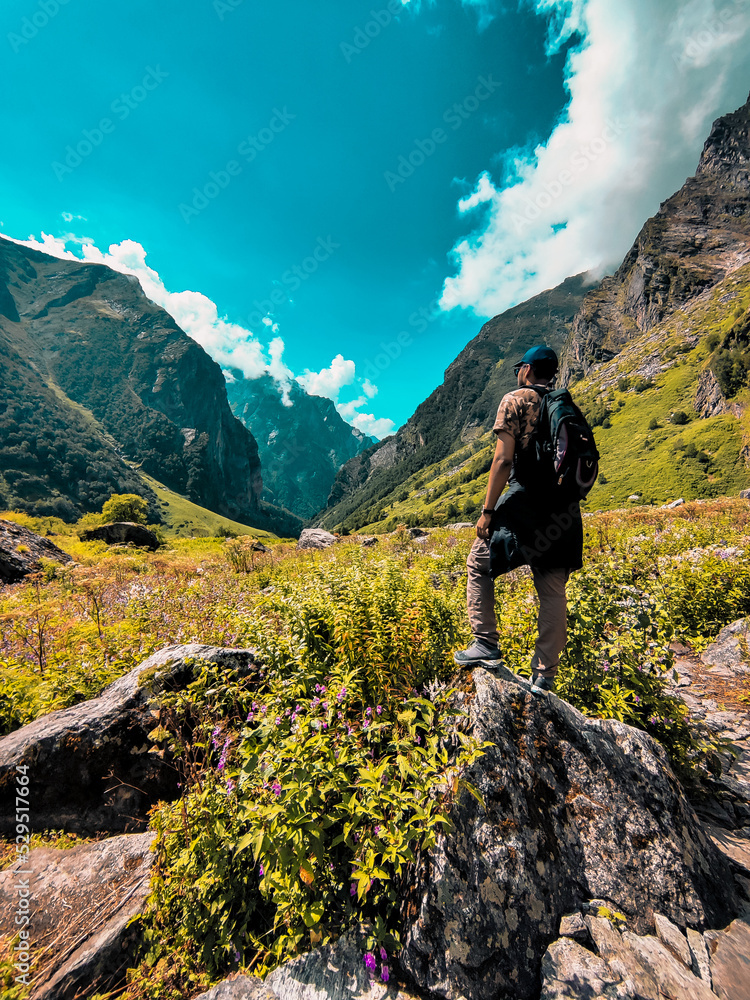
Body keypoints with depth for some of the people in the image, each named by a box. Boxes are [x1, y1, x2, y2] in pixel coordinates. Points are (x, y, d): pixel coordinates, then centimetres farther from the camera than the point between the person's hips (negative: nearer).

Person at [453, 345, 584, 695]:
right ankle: (544, 676, 16)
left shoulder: (515, 400, 0)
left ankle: (485, 643, 9)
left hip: (524, 501, -6)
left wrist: (487, 510, -11)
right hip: (563, 509, 7)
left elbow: (504, 459, -12)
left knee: (479, 566, 11)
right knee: (553, 591, 8)